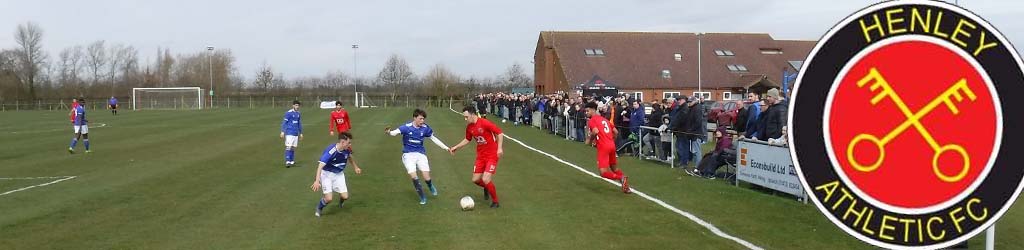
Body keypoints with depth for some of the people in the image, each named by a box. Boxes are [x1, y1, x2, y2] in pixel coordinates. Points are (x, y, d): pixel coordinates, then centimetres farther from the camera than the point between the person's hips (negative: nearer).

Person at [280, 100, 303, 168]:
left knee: (293, 147, 8)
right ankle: (287, 162, -13)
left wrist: (301, 133, 22)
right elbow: (284, 122, -8)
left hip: (296, 134, 7)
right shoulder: (288, 113, -7)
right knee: (288, 147, -11)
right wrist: (282, 132, -15)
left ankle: (292, 161, 14)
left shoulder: (298, 114, 13)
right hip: (289, 133, -7)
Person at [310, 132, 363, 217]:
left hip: (339, 174, 5)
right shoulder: (330, 151, -32)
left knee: (345, 196, -3)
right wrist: (317, 181, -47)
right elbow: (320, 166, -38)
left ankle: (341, 203, 36)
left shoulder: (347, 149, -12)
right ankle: (319, 208, 19)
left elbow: (350, 157, 15)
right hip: (327, 174, -5)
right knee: (329, 198, -16)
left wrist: (356, 167, 24)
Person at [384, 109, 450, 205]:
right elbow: (396, 132, -27)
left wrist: (446, 148, 10)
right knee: (413, 176, -15)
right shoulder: (407, 127, -14)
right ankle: (422, 197, 7)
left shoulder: (425, 128, -5)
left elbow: (434, 139, 8)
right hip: (408, 154, -2)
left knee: (427, 178, -8)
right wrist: (389, 132, -51)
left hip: (420, 154, 2)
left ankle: (430, 186, 30)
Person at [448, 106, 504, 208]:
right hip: (480, 156, 7)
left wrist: (499, 148, -23)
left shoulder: (485, 123, -21)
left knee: (486, 180, -16)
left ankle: (495, 202, 6)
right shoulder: (469, 127, 0)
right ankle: (486, 188, 40)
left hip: (492, 156, -6)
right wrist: (456, 147, 16)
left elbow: (500, 133, -16)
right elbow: (467, 139, 19)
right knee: (476, 179, 4)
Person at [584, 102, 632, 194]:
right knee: (614, 169, 22)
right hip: (612, 145, 8)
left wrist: (589, 140, -5)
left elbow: (595, 131, -22)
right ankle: (626, 186, 11)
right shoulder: (604, 119, 20)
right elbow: (616, 132, 19)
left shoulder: (592, 120, -3)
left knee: (603, 172, -7)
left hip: (603, 147, -8)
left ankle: (621, 178, -27)